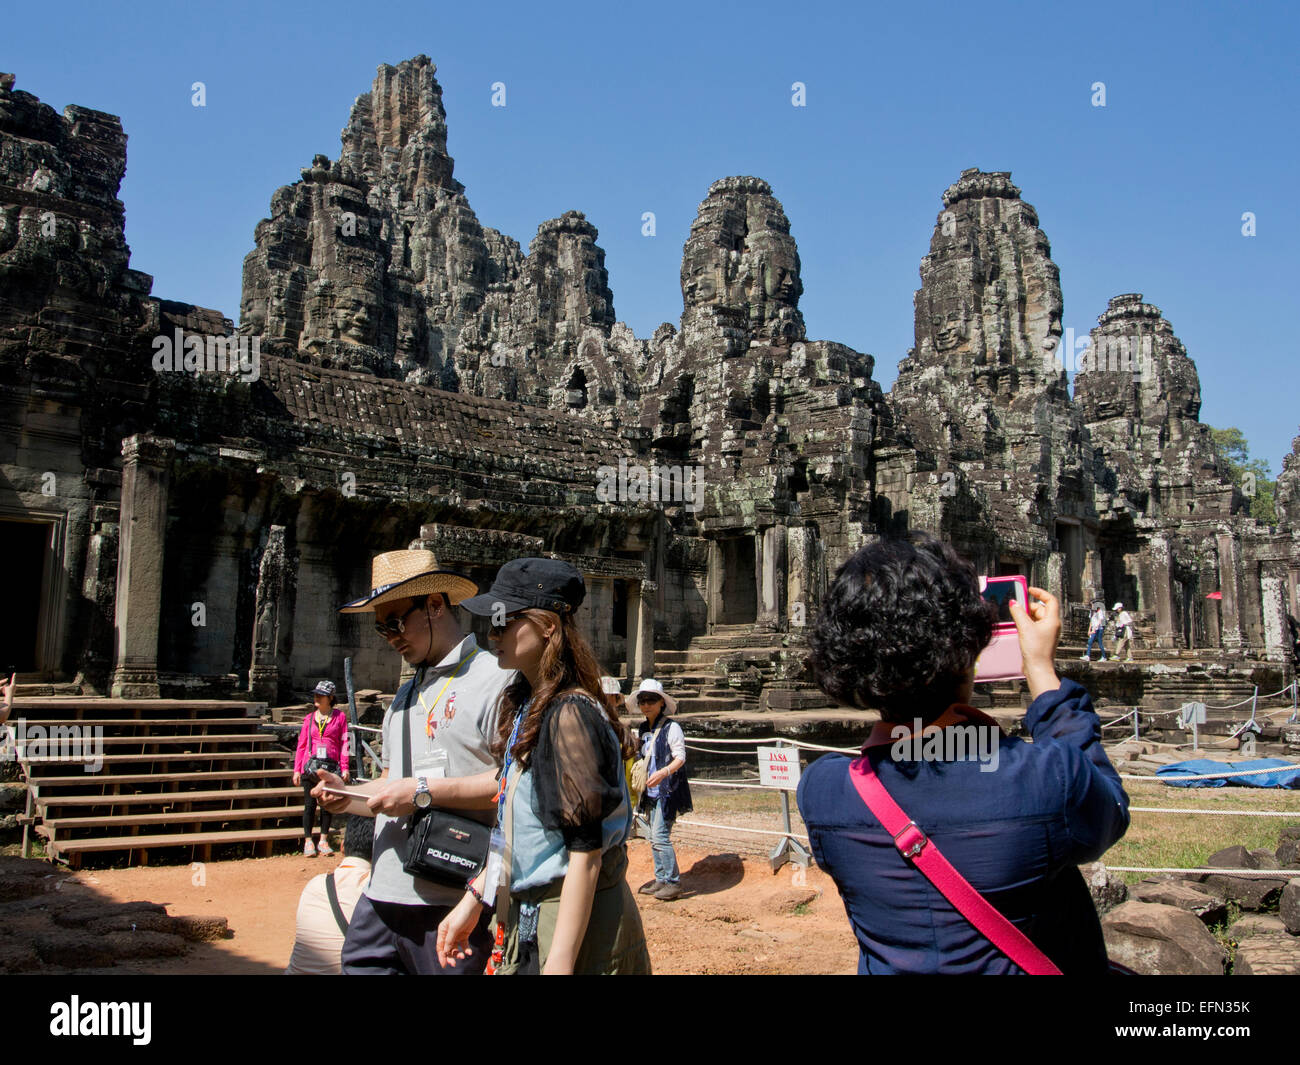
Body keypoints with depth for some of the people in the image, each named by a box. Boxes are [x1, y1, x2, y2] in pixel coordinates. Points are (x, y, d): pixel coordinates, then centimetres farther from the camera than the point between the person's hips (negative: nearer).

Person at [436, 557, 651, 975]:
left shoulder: (569, 713, -20)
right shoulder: (526, 705, 8)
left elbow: (586, 851, -23)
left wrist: (560, 962, -23)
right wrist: (473, 901, 13)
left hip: (579, 924, -9)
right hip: (529, 920, 9)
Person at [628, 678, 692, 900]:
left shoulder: (671, 727, -10)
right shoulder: (644, 729, 12)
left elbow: (680, 757, -18)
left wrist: (663, 772, -33)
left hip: (667, 790, -8)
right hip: (651, 790, 8)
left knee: (660, 836, -12)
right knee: (654, 837, 11)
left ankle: (673, 882, -3)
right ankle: (660, 879, 21)